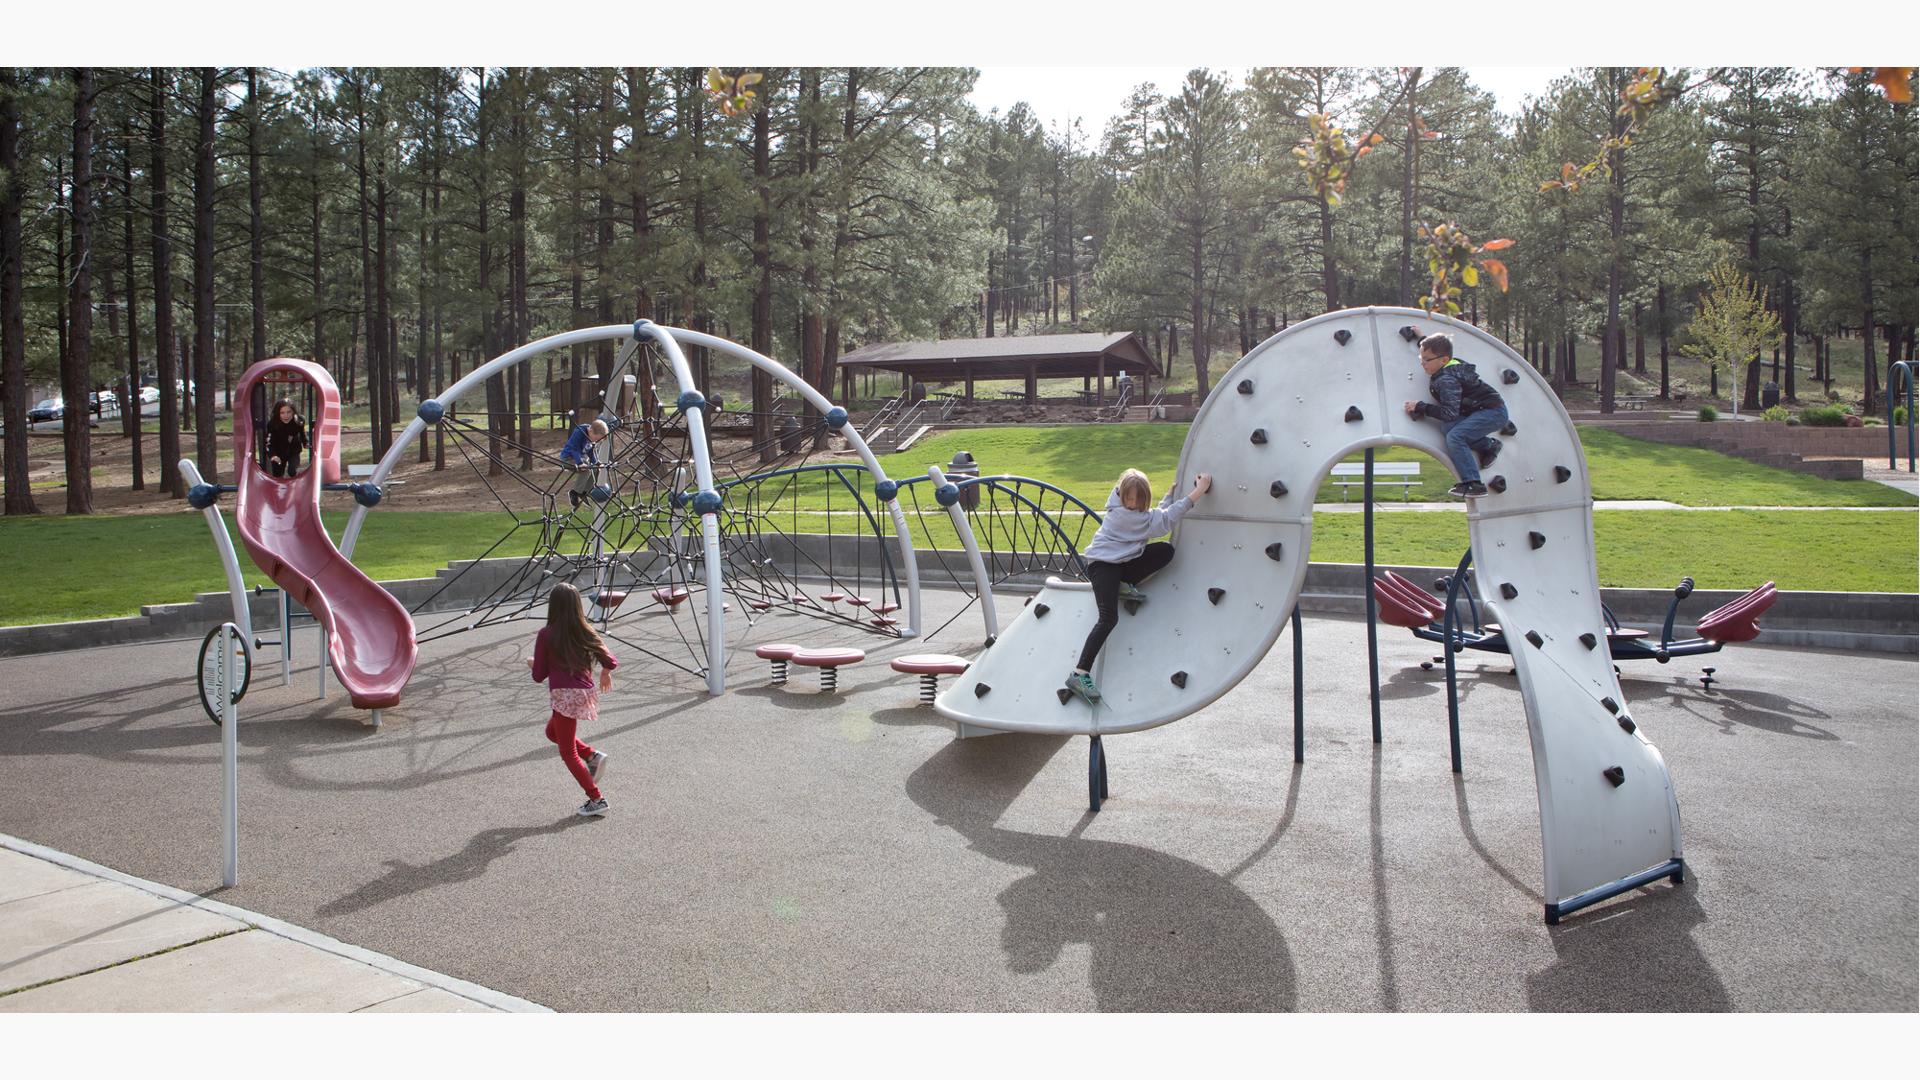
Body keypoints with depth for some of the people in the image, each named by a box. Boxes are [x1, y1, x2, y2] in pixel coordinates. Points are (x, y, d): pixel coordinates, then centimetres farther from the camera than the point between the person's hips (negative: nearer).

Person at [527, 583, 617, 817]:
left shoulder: (545, 635, -8)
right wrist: (605, 673, 22)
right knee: (553, 730, 31)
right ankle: (592, 755, 13)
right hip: (585, 692, 6)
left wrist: (532, 663, 19)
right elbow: (610, 661, 0)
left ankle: (596, 800, 4)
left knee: (568, 752, 7)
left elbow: (539, 676, -3)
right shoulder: (586, 632, 2)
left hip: (564, 695, -6)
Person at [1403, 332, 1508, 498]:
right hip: (1486, 410, 10)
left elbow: (1449, 413, -27)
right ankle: (1488, 445, 9)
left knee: (1455, 436, -25)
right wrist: (1423, 339, 38)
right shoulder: (1455, 363, 5)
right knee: (1447, 428, -3)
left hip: (1493, 411, -10)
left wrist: (1420, 407, -20)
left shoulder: (1447, 380, -23)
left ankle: (1473, 485, -27)